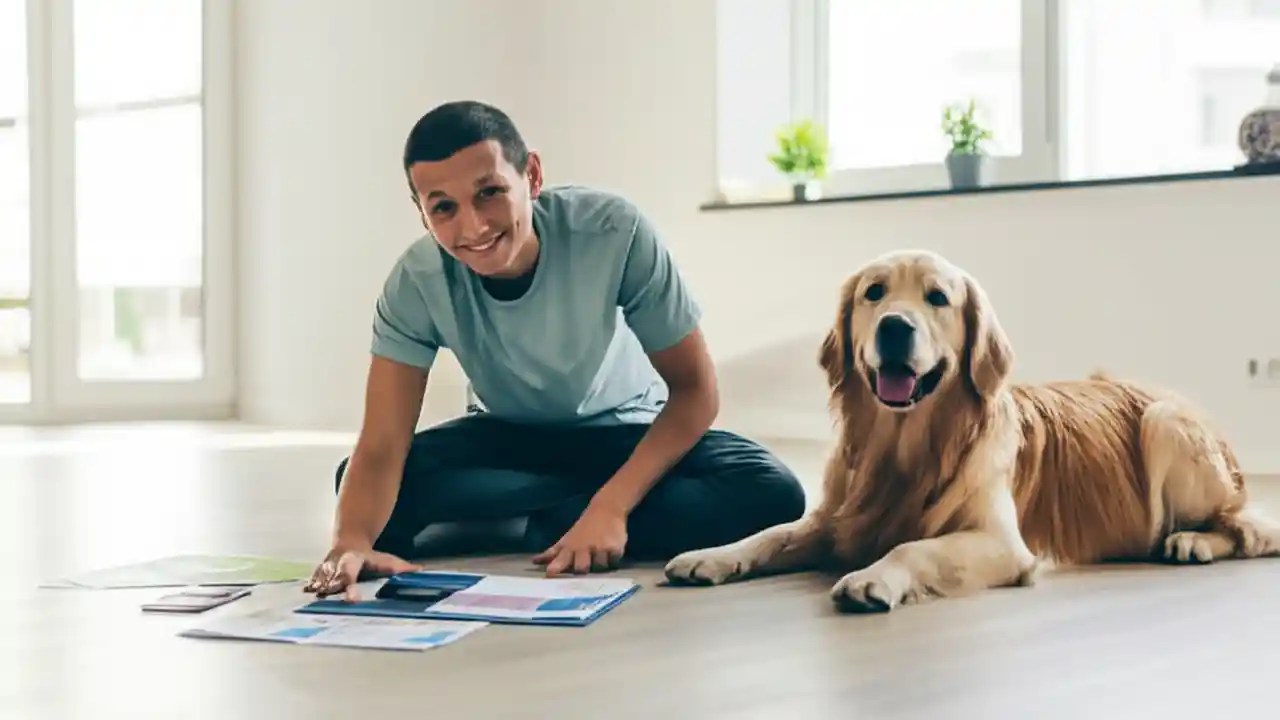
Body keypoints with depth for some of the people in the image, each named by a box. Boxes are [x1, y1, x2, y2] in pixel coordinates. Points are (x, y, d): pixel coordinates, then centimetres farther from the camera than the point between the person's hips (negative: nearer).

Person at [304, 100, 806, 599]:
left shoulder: (614, 230, -31)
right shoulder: (416, 281, -26)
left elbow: (694, 389, -23)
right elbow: (381, 449, -29)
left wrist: (610, 506, -36)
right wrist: (352, 541, -52)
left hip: (626, 432, -1)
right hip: (506, 435, 2)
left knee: (772, 492, -31)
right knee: (372, 486, -28)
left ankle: (551, 526, -17)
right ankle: (580, 504, -14)